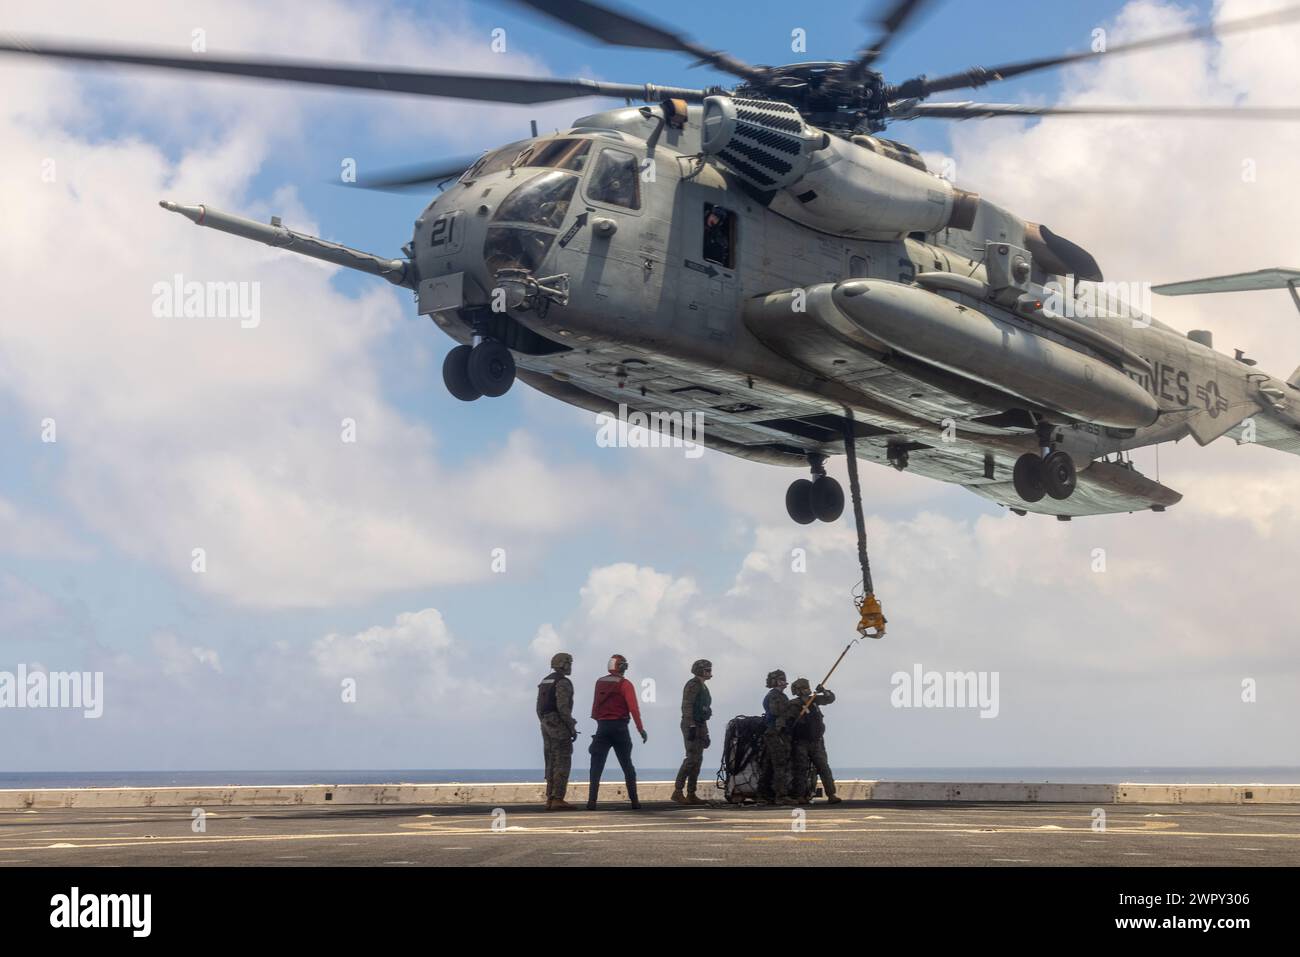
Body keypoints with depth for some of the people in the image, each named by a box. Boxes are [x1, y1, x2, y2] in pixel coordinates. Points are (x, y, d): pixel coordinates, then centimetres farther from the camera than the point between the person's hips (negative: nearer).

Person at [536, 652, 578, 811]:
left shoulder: (545, 682, 16)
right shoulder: (563, 682, -13)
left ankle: (550, 799, 7)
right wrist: (572, 728, -16)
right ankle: (558, 799, -13)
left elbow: (540, 708, 16)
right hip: (559, 725, -9)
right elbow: (563, 707, -21)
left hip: (546, 725, 9)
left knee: (552, 763, 10)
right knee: (563, 763, -7)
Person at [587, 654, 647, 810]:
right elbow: (633, 708, -14)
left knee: (596, 767, 0)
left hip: (602, 727, 2)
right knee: (627, 766, 10)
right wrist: (641, 729, -14)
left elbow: (595, 706, 13)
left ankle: (592, 801, -12)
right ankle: (634, 801, 9)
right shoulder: (625, 684, -7)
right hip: (619, 727, -2)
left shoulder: (599, 683, 8)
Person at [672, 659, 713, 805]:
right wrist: (691, 727, -26)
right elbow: (687, 707, -19)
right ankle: (677, 792, -15)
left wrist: (705, 733, 23)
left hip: (700, 726, 10)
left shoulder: (703, 687, 20)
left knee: (697, 760, 6)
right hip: (692, 726, -10)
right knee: (692, 758, -15)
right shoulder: (693, 685, -10)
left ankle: (691, 794, 8)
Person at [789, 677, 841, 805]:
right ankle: (800, 796, 3)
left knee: (824, 768, -3)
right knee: (801, 770, -2)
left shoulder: (814, 700, 11)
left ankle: (831, 795, -7)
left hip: (816, 742, 5)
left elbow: (830, 698, 18)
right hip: (801, 743, -5)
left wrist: (824, 691, 0)